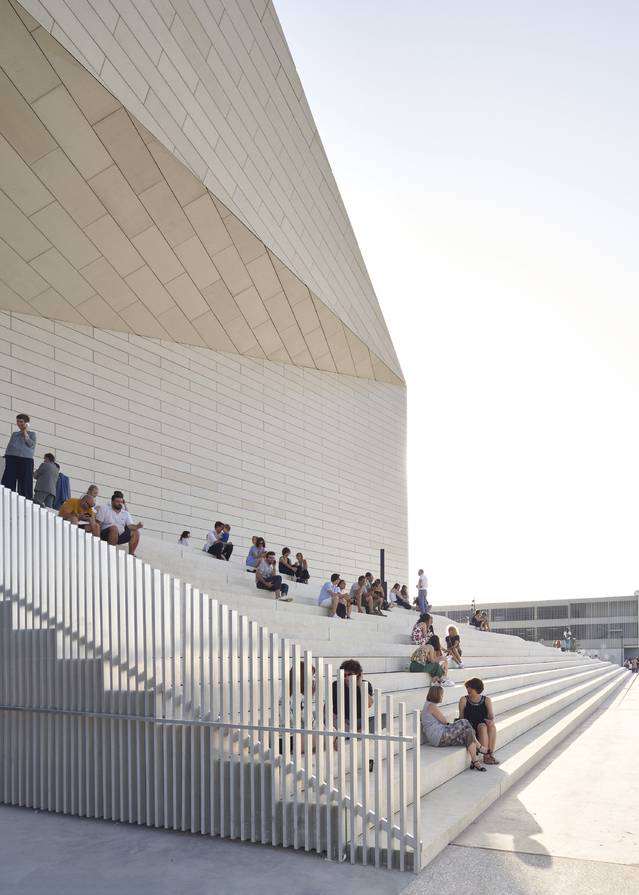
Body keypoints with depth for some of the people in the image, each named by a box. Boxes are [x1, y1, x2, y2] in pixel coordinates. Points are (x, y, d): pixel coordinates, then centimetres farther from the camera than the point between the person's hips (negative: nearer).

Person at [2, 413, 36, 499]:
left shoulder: (32, 434, 12)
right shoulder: (14, 434, 23)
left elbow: (32, 445, -4)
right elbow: (9, 446, 20)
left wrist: (25, 434, -1)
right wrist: (6, 456, 5)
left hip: (26, 459, -4)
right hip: (12, 458, 4)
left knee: (25, 482, -8)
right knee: (9, 480, -7)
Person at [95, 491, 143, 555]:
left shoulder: (125, 513, 12)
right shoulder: (104, 508, 1)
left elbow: (130, 525, 0)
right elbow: (98, 524, -7)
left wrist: (136, 527, -24)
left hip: (120, 536, 5)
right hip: (106, 535, -5)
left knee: (136, 532, -10)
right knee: (114, 528, -34)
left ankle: (131, 554, -12)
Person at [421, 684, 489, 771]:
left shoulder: (430, 705, 20)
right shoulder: (432, 706, -12)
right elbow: (444, 721, -7)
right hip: (439, 737, -10)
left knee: (469, 732, -3)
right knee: (464, 722, -9)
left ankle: (474, 762, -7)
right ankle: (480, 748, 4)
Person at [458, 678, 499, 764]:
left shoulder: (486, 700, 10)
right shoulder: (464, 700, 6)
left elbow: (491, 714, -3)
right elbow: (461, 717, 4)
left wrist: (491, 720, -26)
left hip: (483, 724, 2)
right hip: (470, 728, -2)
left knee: (492, 726, -31)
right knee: (482, 727, -33)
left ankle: (491, 754, -28)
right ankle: (486, 756, -31)